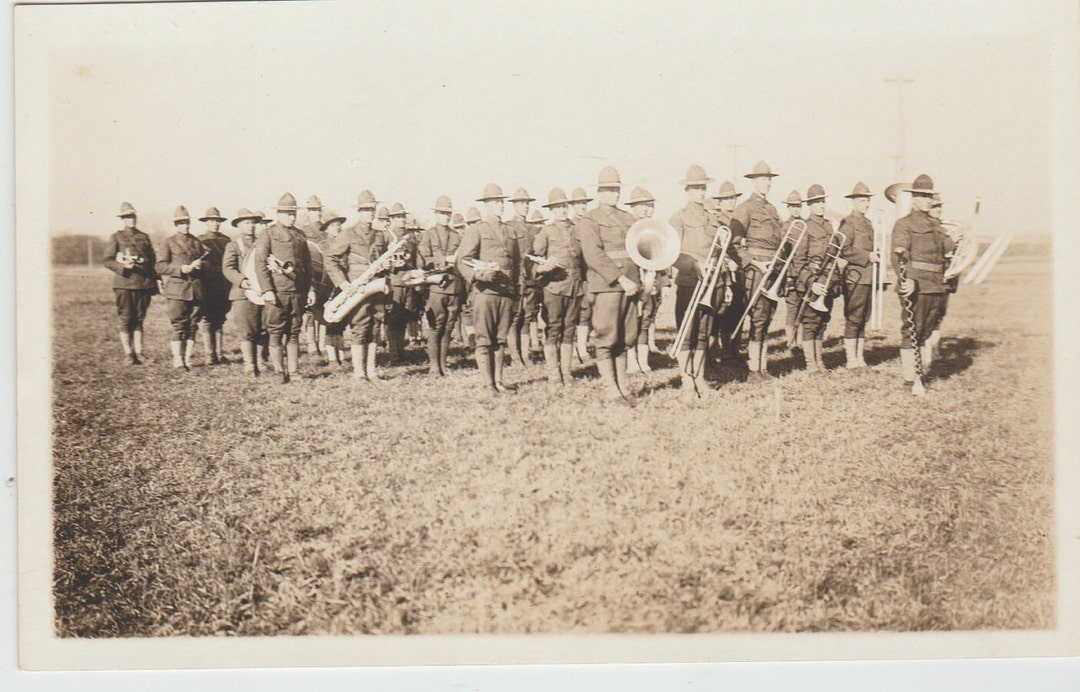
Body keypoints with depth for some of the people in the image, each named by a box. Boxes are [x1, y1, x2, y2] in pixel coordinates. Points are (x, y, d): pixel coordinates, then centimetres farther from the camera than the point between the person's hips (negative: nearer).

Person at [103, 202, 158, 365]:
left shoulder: (144, 237, 14)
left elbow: (152, 261, 17)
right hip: (124, 284, -3)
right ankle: (128, 354, 4)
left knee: (139, 319, 7)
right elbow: (108, 261, -2)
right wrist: (124, 266, -19)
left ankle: (138, 353, 12)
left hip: (143, 284, 3)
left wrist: (154, 283, 11)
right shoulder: (115, 238, 4)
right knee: (126, 320, -1)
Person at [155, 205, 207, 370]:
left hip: (196, 290, 4)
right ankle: (178, 361, -1)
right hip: (177, 290, -4)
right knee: (179, 326, -6)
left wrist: (200, 265, 0)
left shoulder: (197, 242, 17)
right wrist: (181, 268, -14)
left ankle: (187, 360, 10)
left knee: (192, 326, 3)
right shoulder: (169, 242, 5)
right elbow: (160, 267, -2)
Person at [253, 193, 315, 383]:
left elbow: (308, 265, 20)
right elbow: (260, 264, -7)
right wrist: (267, 290, -15)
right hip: (277, 291, -5)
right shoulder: (269, 235, 0)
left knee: (294, 332, 8)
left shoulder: (300, 236, 16)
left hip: (298, 292, 5)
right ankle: (280, 373, 4)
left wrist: (310, 289, 13)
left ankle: (294, 372, 12)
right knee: (276, 333, -1)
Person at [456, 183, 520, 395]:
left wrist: (515, 285, 15)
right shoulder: (476, 230, 2)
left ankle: (498, 380, 16)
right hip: (485, 290, -5)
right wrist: (479, 274, -22)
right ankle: (488, 384, 0)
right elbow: (463, 261, -7)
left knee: (500, 339, 9)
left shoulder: (510, 232, 19)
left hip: (507, 292, 5)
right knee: (484, 340, -4)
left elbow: (517, 262, 27)